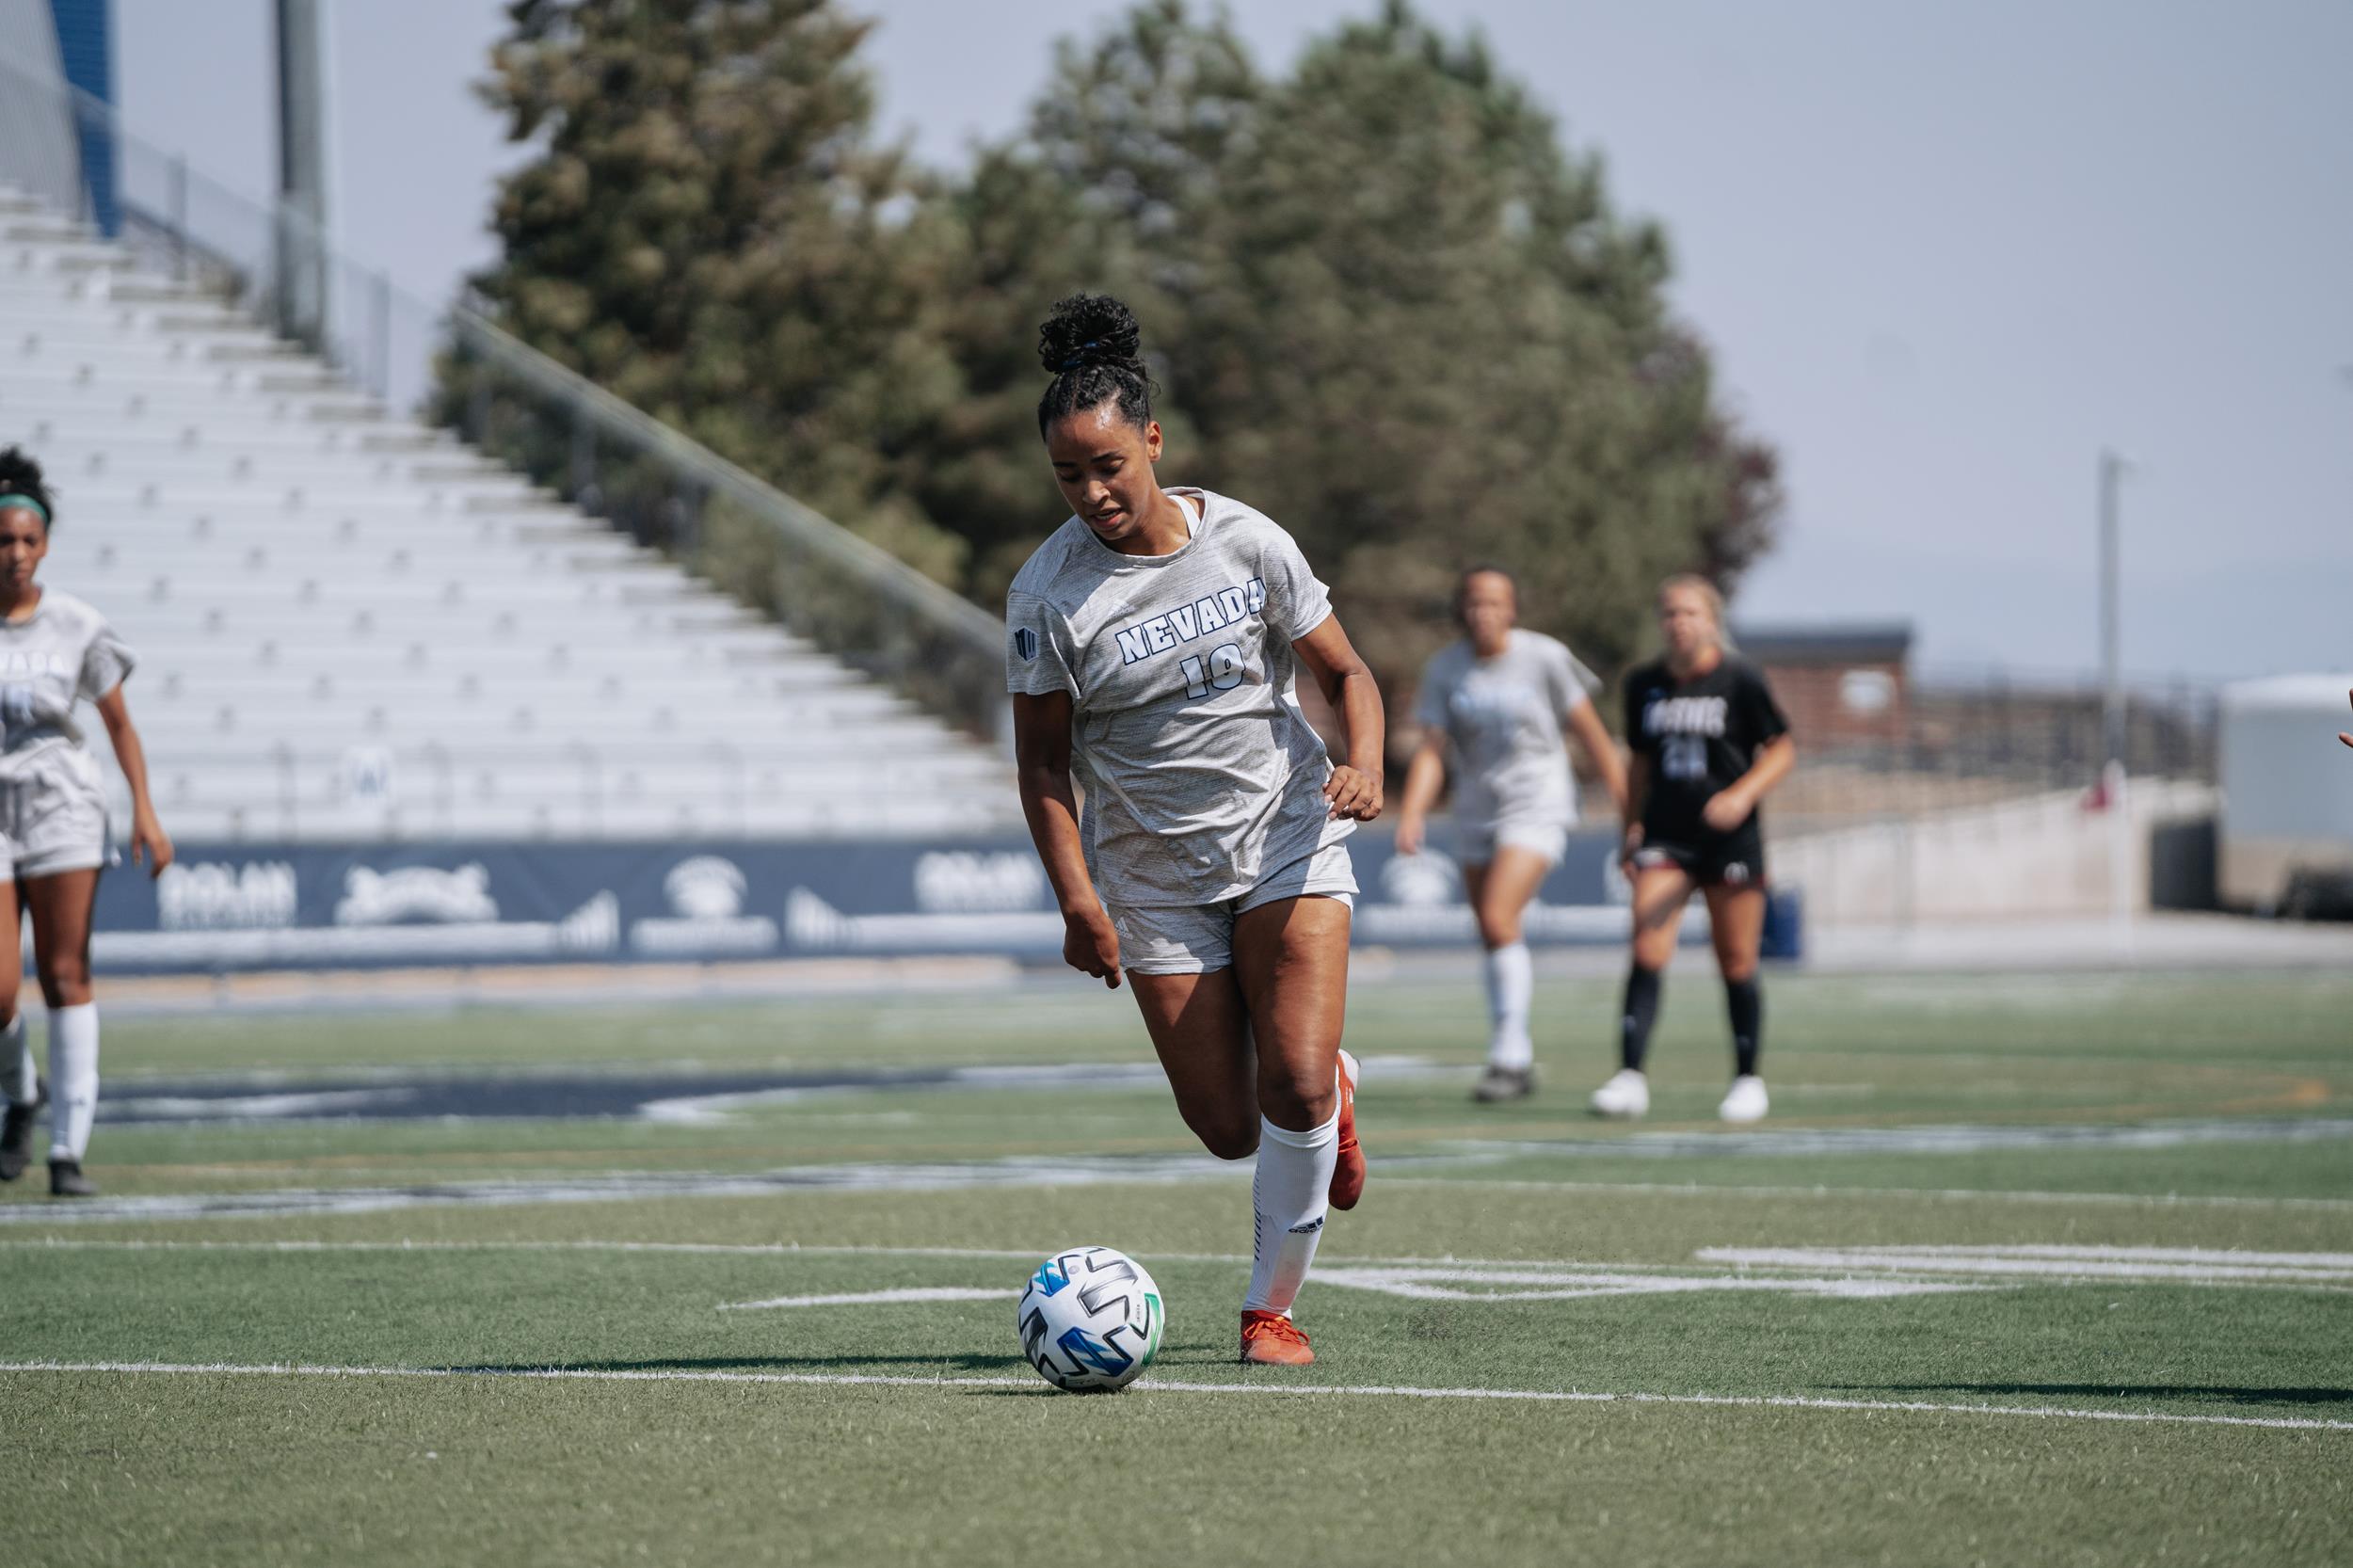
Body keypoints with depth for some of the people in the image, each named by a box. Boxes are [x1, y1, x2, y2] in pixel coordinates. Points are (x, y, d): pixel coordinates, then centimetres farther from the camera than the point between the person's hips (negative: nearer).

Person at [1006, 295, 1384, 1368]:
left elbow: (1344, 673, 3)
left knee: (1293, 1087, -16)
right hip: (1151, 870, 1)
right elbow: (1042, 760, -2)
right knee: (1227, 1128, -2)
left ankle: (1272, 1304, 5)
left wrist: (1363, 760, -18)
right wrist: (1078, 900, -12)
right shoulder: (1048, 593, -8)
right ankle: (1332, 1089, 35)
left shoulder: (1248, 543, -7)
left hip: (1286, 836, -1)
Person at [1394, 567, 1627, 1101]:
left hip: (1537, 803, -5)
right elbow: (1431, 750, -5)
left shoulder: (1543, 657, -9)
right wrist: (1411, 814, -21)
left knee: (1499, 921, -21)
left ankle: (1509, 1057, -20)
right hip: (1477, 811, 5)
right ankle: (1518, 1058, 23)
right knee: (1494, 937, 9)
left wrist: (1627, 801, 2)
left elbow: (1589, 731, -1)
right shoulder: (1443, 669, -1)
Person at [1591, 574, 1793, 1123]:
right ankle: (1631, 1078, -14)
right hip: (1665, 836, 3)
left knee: (1736, 964, 3)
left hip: (1730, 837, -3)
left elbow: (1782, 749, -1)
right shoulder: (1644, 684, 7)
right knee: (1646, 952, -11)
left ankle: (1748, 1079, 17)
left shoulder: (1740, 681, -5)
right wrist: (1631, 831, 15)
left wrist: (1742, 795, -17)